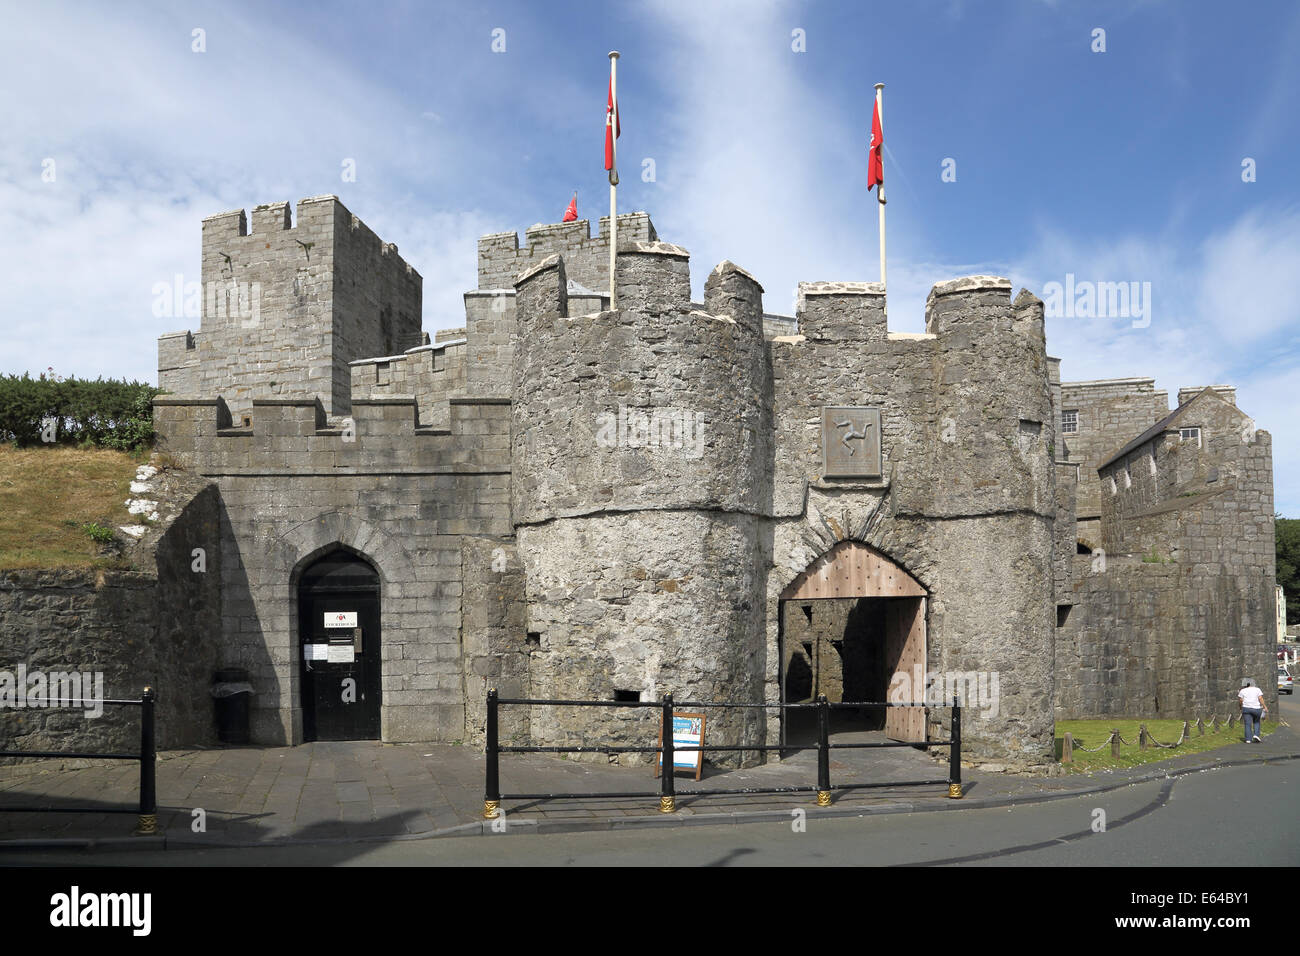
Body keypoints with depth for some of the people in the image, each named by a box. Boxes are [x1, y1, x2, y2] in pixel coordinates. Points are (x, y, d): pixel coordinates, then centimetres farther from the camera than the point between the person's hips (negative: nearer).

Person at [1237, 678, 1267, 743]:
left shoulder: (1242, 691, 5)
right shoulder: (1257, 690, 7)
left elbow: (1240, 701, 2)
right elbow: (1260, 698, -5)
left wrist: (1240, 706, 20)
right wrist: (1264, 707, -8)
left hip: (1246, 708, -1)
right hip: (1257, 708, 1)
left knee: (1248, 724, 1)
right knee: (1256, 722, 20)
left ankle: (1248, 739, -3)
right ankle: (1256, 735, 5)